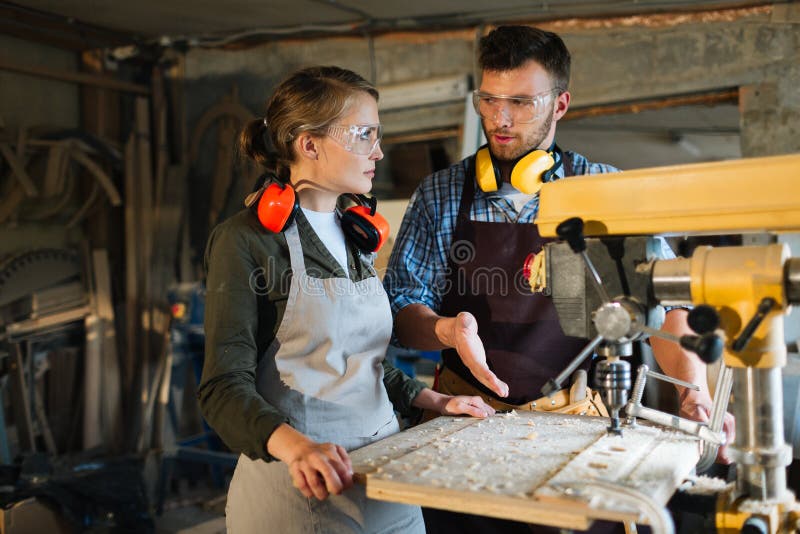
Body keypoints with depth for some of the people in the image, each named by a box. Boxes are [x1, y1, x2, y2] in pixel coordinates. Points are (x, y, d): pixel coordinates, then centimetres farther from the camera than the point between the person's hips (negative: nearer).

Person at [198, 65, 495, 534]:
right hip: (302, 485, -6)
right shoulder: (247, 240, -11)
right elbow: (226, 385, -17)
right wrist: (297, 446, -33)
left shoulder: (353, 235, 11)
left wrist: (434, 401, 11)